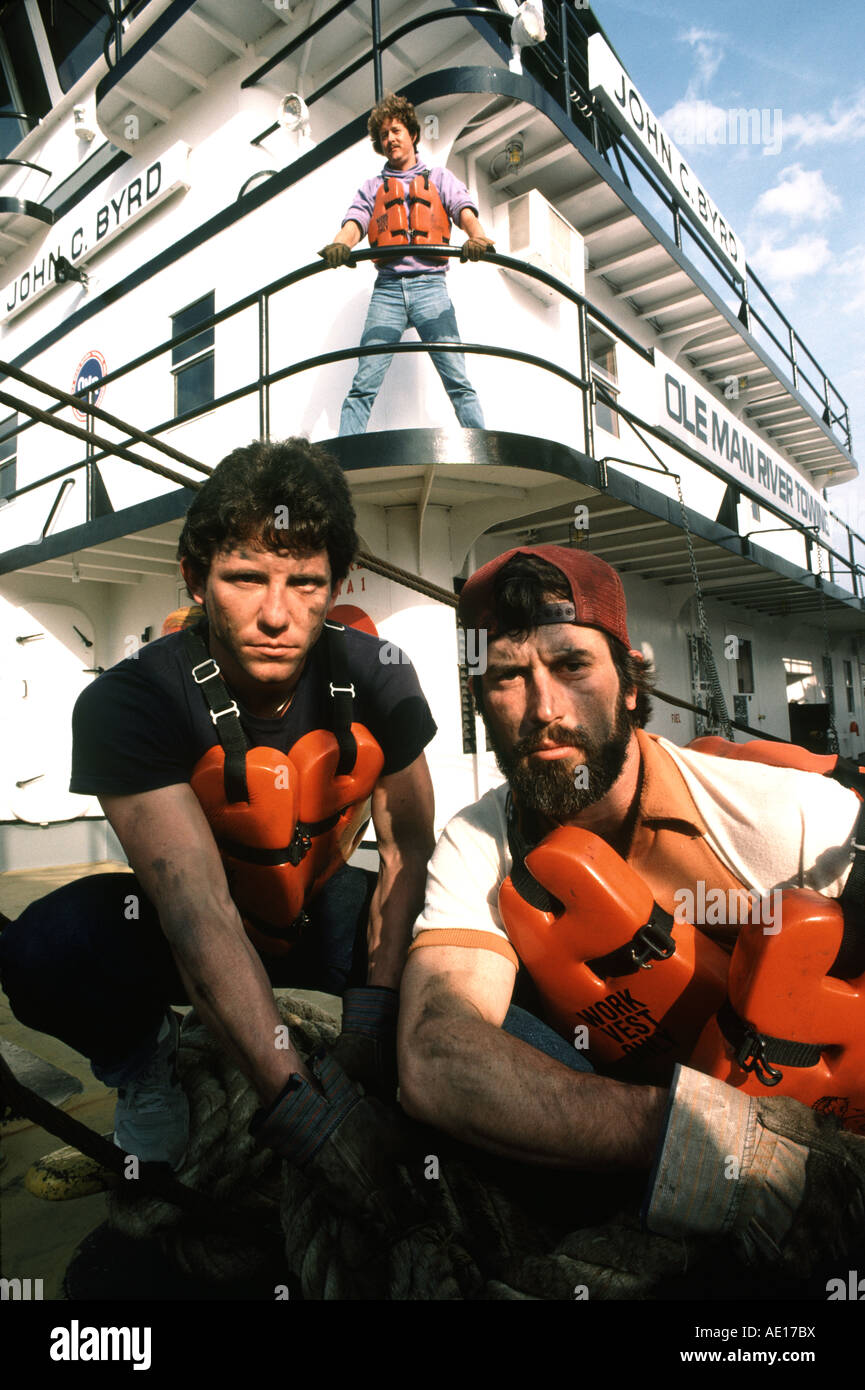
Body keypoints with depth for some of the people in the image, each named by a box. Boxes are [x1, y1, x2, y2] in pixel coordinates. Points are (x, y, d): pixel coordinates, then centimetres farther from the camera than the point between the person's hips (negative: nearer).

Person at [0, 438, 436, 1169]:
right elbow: (200, 915, -35)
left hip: (321, 913, 3)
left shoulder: (376, 676, -16)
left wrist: (374, 1003, -23)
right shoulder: (126, 703, -26)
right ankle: (143, 1059, 4)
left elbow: (410, 847, -11)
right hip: (181, 933, -2)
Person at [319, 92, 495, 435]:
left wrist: (477, 236, -20)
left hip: (429, 282, -1)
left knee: (457, 379, -14)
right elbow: (354, 221, 8)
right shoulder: (372, 187, 27)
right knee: (364, 384, -12)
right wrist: (340, 243, -17)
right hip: (388, 286, 1)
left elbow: (464, 208, 5)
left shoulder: (439, 178, 24)